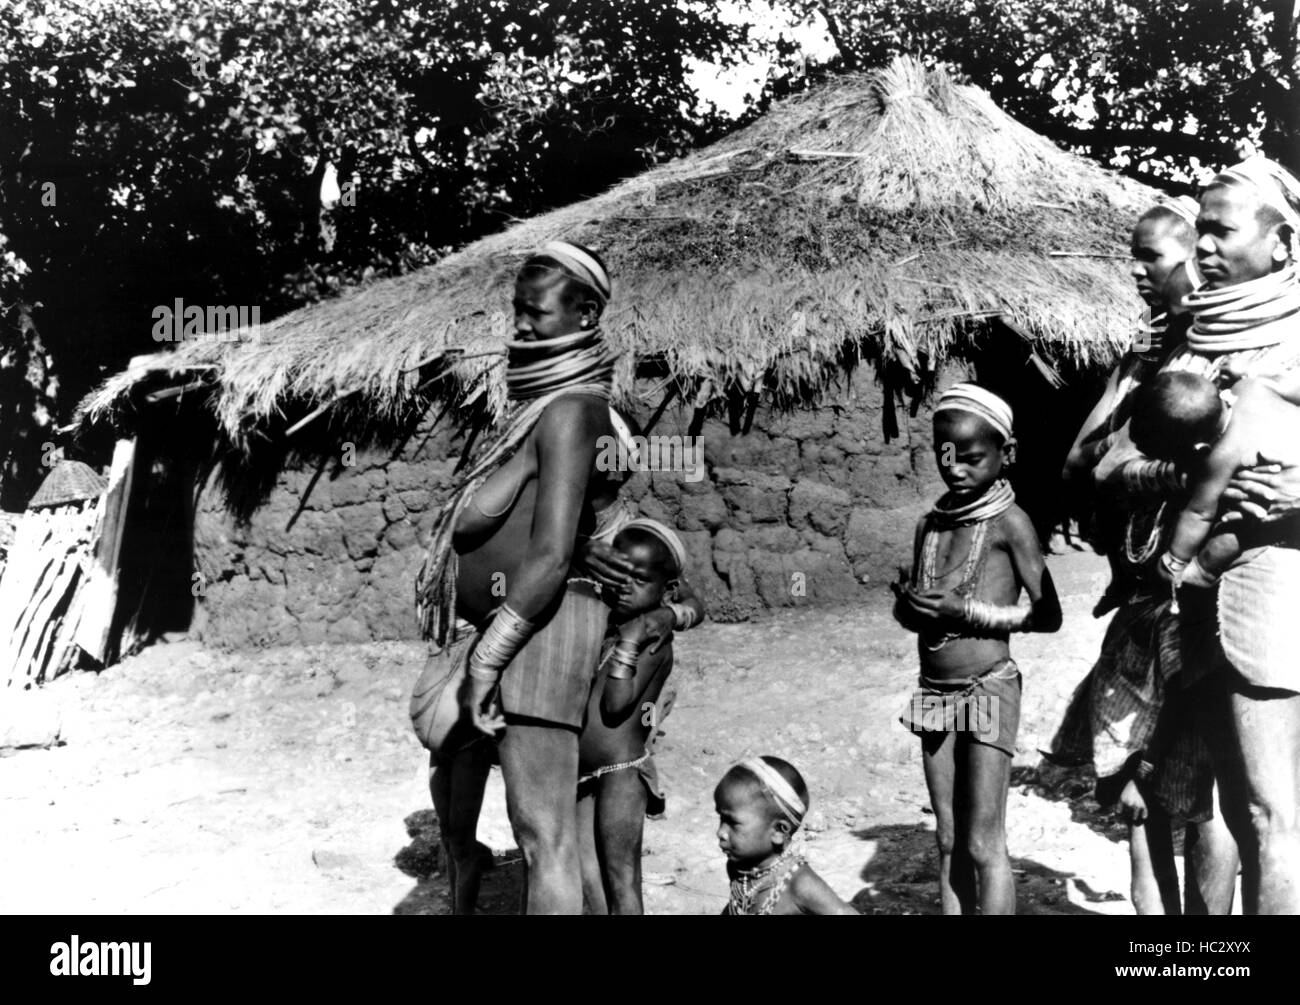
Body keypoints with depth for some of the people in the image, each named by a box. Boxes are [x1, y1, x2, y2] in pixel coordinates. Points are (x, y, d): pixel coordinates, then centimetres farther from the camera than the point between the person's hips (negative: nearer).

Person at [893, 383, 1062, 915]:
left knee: (983, 844, -5)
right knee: (949, 841, 9)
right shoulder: (929, 524, 10)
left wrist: (967, 610, -18)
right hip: (934, 691, 6)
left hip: (987, 688, -6)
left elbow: (1047, 614, -10)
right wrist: (909, 605, -6)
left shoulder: (1009, 521, -7)